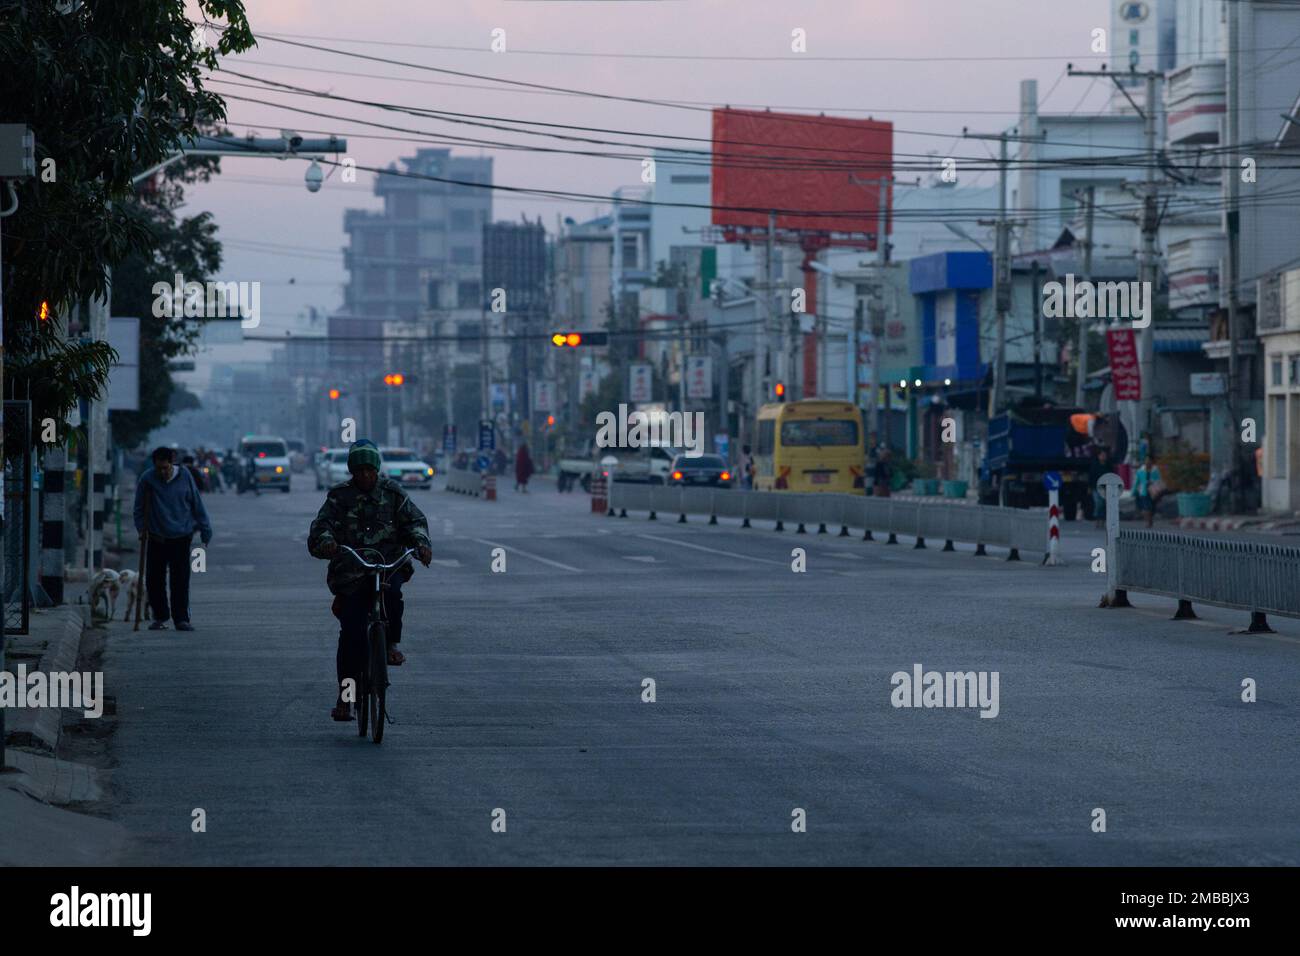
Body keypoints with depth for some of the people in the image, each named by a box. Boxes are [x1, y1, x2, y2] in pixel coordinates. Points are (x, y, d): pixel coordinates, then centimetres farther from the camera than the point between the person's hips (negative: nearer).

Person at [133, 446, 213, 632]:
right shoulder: (147, 479, -6)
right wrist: (142, 528, -6)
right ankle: (160, 617, 17)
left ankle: (181, 619, 2)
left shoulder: (184, 476, -3)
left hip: (181, 537, -1)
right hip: (156, 538, 1)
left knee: (181, 580, -4)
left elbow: (197, 504, 4)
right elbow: (139, 508, 5)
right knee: (154, 580, 2)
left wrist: (205, 530, 6)